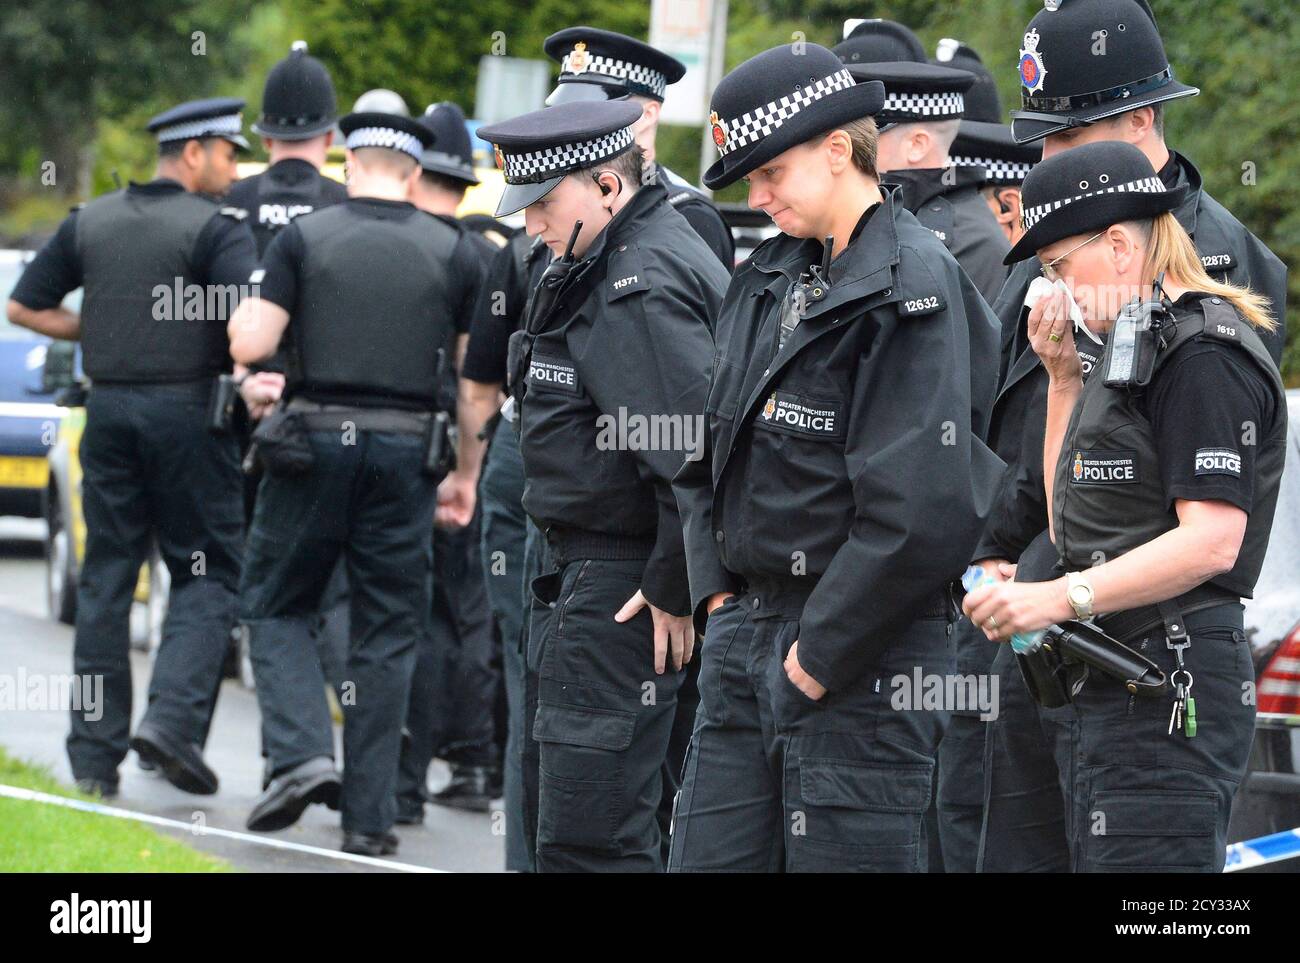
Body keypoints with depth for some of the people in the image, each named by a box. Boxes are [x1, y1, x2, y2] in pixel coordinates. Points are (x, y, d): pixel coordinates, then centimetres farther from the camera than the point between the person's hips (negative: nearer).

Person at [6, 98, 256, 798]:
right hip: (188, 410, -5)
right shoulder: (216, 227, -7)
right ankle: (172, 717, -14)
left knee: (106, 581, 9)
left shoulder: (91, 222, 10)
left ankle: (94, 753, 7)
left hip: (110, 409, 5)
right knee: (206, 575, 4)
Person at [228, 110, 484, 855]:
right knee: (387, 633, 7)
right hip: (406, 454, 1)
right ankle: (370, 815, 6)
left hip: (314, 446, -1)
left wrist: (241, 316, 16)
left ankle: (302, 756, -9)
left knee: (276, 606, 13)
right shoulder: (454, 253, 3)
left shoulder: (304, 239, -1)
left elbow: (250, 345, -7)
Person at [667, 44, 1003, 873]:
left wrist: (821, 654, -16)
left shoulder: (910, 288, -13)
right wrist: (716, 588, 9)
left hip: (863, 650, -8)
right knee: (707, 856, 7)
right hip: (745, 632, 8)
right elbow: (709, 449, 22)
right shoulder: (775, 273, 12)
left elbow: (921, 515, -21)